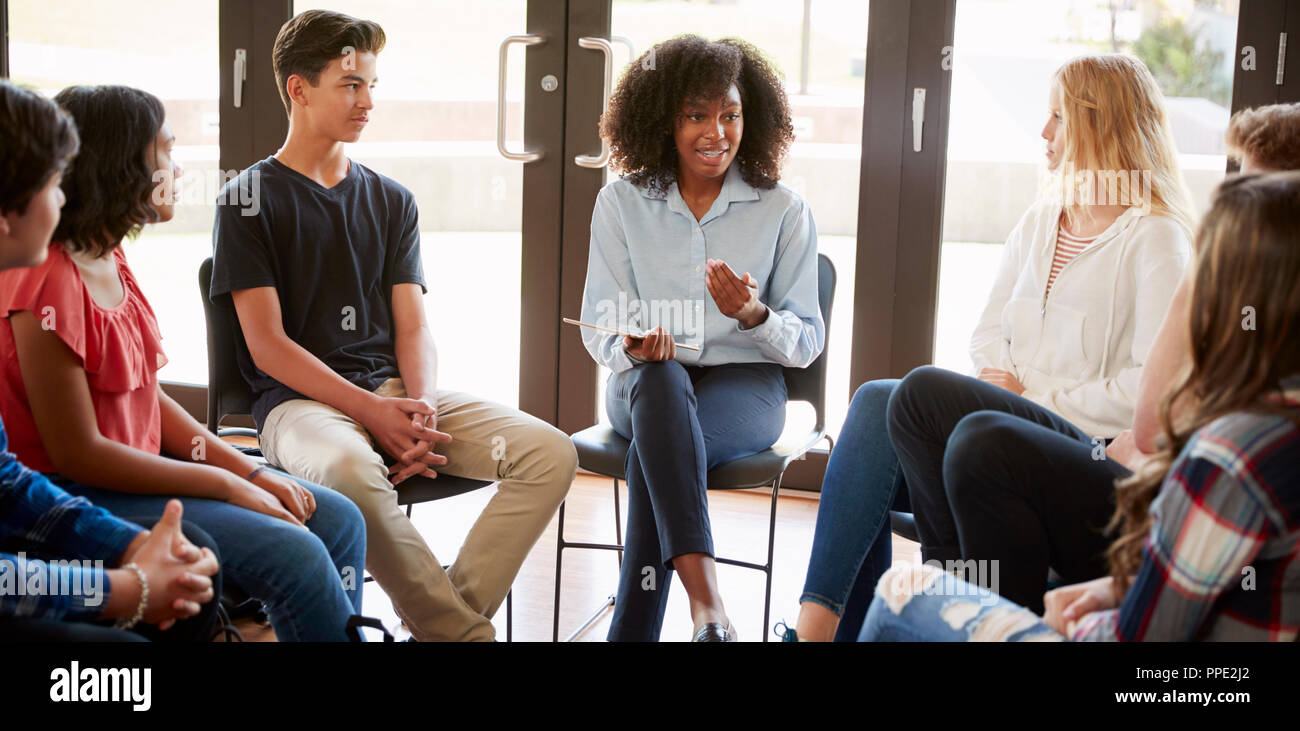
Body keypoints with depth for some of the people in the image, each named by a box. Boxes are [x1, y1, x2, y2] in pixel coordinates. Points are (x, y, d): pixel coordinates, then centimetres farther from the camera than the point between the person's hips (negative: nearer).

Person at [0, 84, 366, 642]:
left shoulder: (109, 261, 8)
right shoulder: (48, 285, -21)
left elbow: (149, 397, 11)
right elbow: (77, 453, -20)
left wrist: (251, 472, 0)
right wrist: (225, 485, -16)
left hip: (140, 467, 10)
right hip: (81, 494, -10)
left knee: (337, 521, 2)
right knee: (294, 555, -22)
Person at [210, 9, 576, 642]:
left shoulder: (391, 201, 19)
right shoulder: (249, 199, 4)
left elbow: (413, 328, 12)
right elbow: (268, 347, -5)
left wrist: (421, 405, -11)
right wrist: (371, 411, -16)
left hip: (393, 387, 5)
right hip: (300, 398, -5)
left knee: (550, 452, -18)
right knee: (351, 470, -40)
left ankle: (444, 620, -24)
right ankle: (467, 633, -25)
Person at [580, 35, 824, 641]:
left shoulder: (783, 211, 3)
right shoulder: (621, 204, 7)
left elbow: (807, 341, 4)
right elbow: (600, 325, 5)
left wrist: (754, 316, -18)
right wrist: (634, 346, -20)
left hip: (744, 386, -1)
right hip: (644, 386, 1)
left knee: (656, 447, -35)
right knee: (661, 378, -38)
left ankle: (631, 629, -32)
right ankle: (705, 599, -50)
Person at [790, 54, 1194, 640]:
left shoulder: (1156, 239, -5)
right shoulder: (1040, 221, 21)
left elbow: (1150, 388, -13)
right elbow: (988, 335, 22)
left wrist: (1034, 395, -10)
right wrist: (1004, 386, 0)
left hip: (1092, 449, -7)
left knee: (923, 389, -27)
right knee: (876, 400, -21)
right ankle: (821, 623, -28)